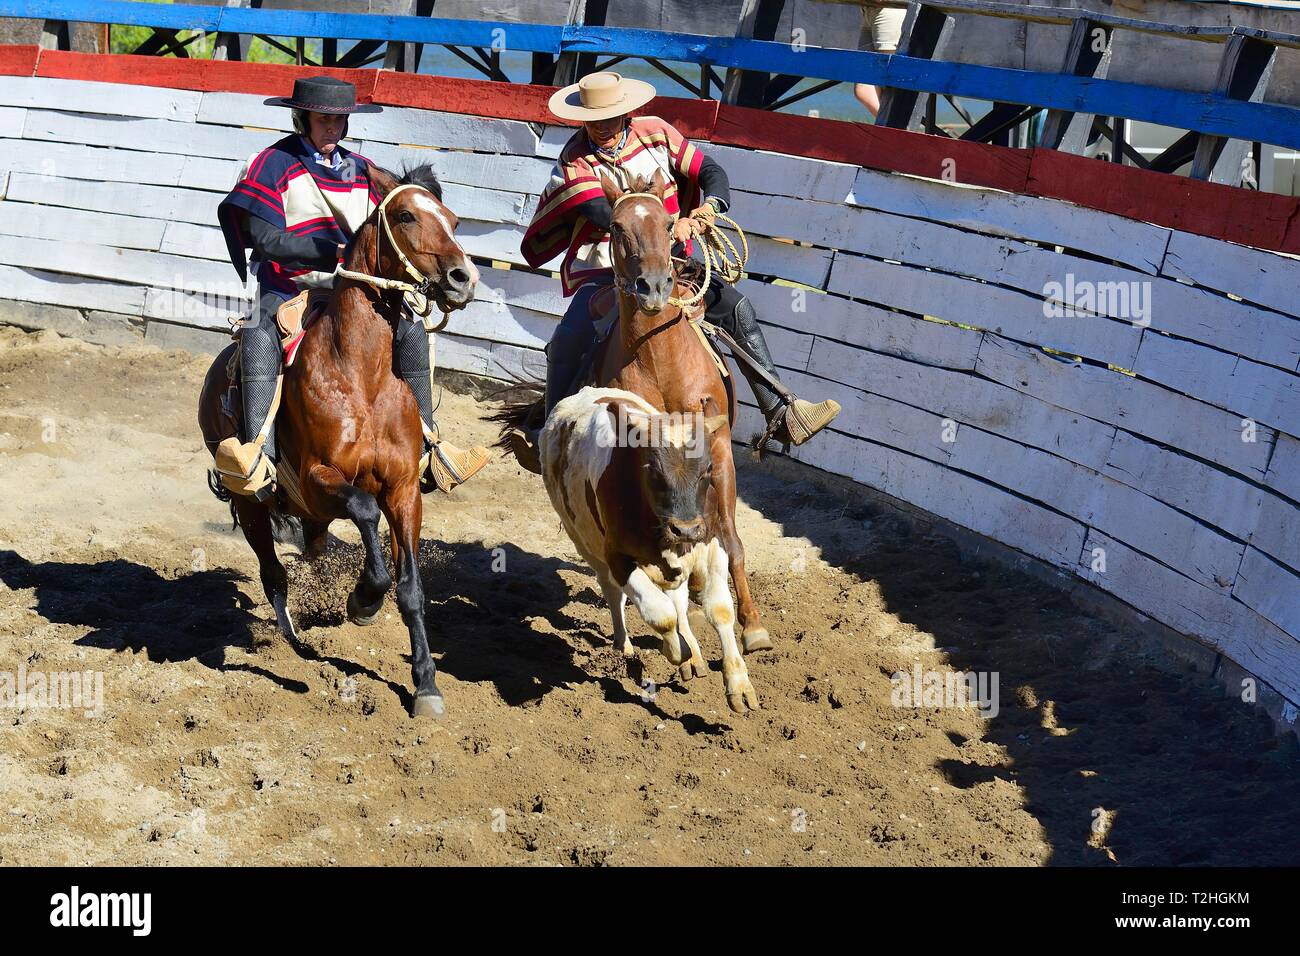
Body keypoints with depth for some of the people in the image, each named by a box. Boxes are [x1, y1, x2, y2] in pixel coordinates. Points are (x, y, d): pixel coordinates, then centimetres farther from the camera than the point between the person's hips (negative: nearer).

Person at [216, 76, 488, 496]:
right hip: (285, 291, -4)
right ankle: (258, 451, -39)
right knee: (259, 337, -34)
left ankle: (427, 449, -9)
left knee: (410, 329, -13)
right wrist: (332, 252, -21)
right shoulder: (273, 165, -3)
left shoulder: (362, 171, 13)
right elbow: (266, 239, -14)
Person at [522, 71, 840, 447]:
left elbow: (710, 171, 3)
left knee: (735, 306, -10)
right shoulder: (575, 159, -8)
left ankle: (781, 415, -7)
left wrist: (710, 205, -21)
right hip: (601, 273, -3)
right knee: (568, 340, -29)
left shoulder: (655, 133, 1)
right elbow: (604, 215, -23)